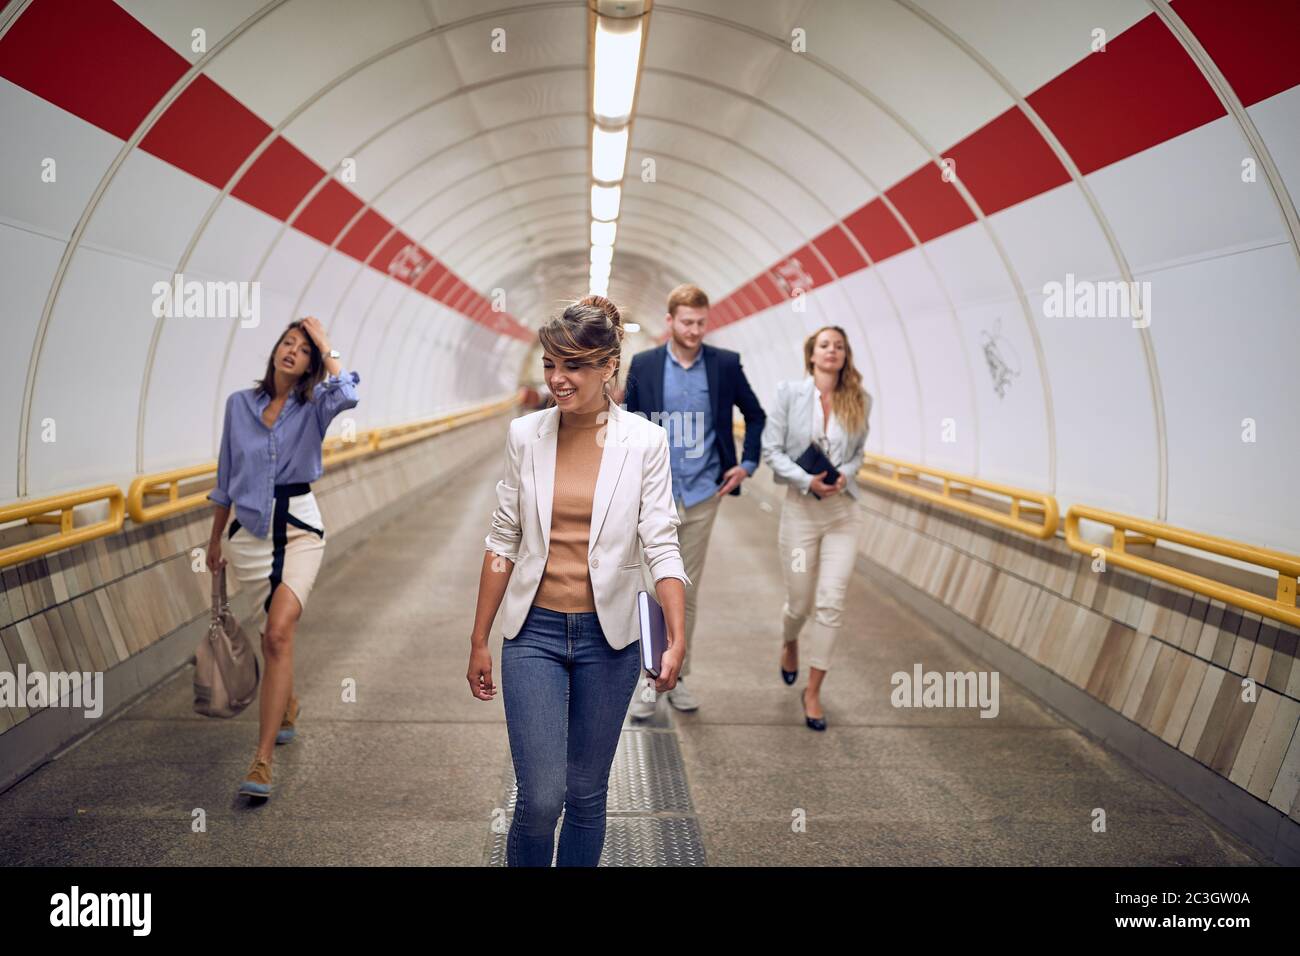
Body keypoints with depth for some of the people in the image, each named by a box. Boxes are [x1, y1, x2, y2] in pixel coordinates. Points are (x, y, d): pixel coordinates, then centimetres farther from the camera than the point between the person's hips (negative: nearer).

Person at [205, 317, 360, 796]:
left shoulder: (313, 407, -1)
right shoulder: (239, 403, 6)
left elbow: (347, 395, -27)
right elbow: (226, 477, 14)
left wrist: (324, 344, -13)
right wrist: (215, 538, 18)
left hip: (299, 527, -3)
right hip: (250, 528, 3)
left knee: (278, 633, -18)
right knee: (274, 631, 16)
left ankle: (262, 762, -17)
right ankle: (287, 707, 46)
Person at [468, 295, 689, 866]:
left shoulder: (644, 441, -6)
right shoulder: (525, 435, -1)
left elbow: (661, 545, -8)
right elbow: (502, 542, 4)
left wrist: (677, 639, -20)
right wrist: (479, 641, 6)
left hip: (608, 634, 0)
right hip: (535, 631, 0)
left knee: (587, 794, 12)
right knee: (541, 798, -6)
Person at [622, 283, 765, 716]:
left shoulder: (726, 364, 0)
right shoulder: (643, 364, -1)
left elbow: (755, 416, 13)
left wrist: (747, 463, 5)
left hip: (702, 496, 1)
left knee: (688, 593, 11)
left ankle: (678, 677, 22)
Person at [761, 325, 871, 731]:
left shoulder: (859, 400, 3)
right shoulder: (790, 393, -3)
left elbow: (858, 451, 14)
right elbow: (771, 448, -4)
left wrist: (844, 475, -7)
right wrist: (806, 480, -16)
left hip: (843, 511, 2)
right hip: (800, 509, -1)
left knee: (831, 603, -6)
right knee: (800, 602, 9)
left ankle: (813, 691, 8)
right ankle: (789, 641, 46)